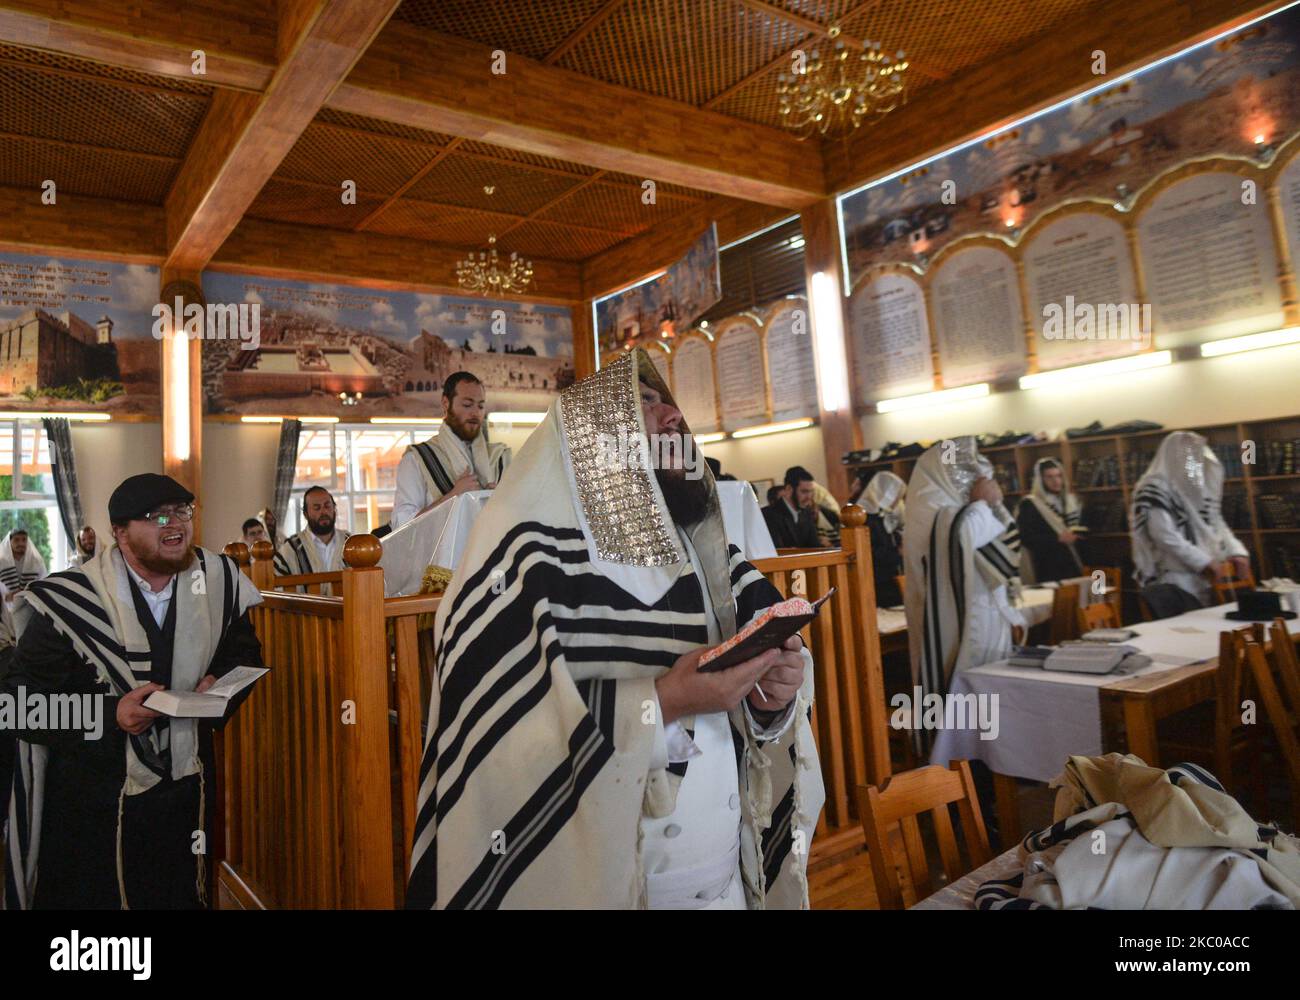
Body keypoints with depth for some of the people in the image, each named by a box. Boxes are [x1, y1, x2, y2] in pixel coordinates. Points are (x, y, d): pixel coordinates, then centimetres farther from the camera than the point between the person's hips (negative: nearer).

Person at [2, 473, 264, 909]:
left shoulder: (217, 580, -6)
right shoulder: (71, 600, -16)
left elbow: (244, 652, 9)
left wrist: (221, 681, -12)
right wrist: (110, 713, -26)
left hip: (187, 789, 4)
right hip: (90, 805, -3)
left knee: (183, 897, 21)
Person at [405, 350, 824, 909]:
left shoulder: (697, 546, 3)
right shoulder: (526, 548, -15)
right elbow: (499, 736, -23)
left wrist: (771, 693, -16)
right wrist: (659, 702, -27)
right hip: (591, 881, -5)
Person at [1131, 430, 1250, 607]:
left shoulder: (1198, 488, 19)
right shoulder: (1155, 488, -8)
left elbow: (1217, 525, 17)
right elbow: (1165, 536, -17)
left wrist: (1237, 552, -2)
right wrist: (1203, 562, -20)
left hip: (1206, 579, 8)